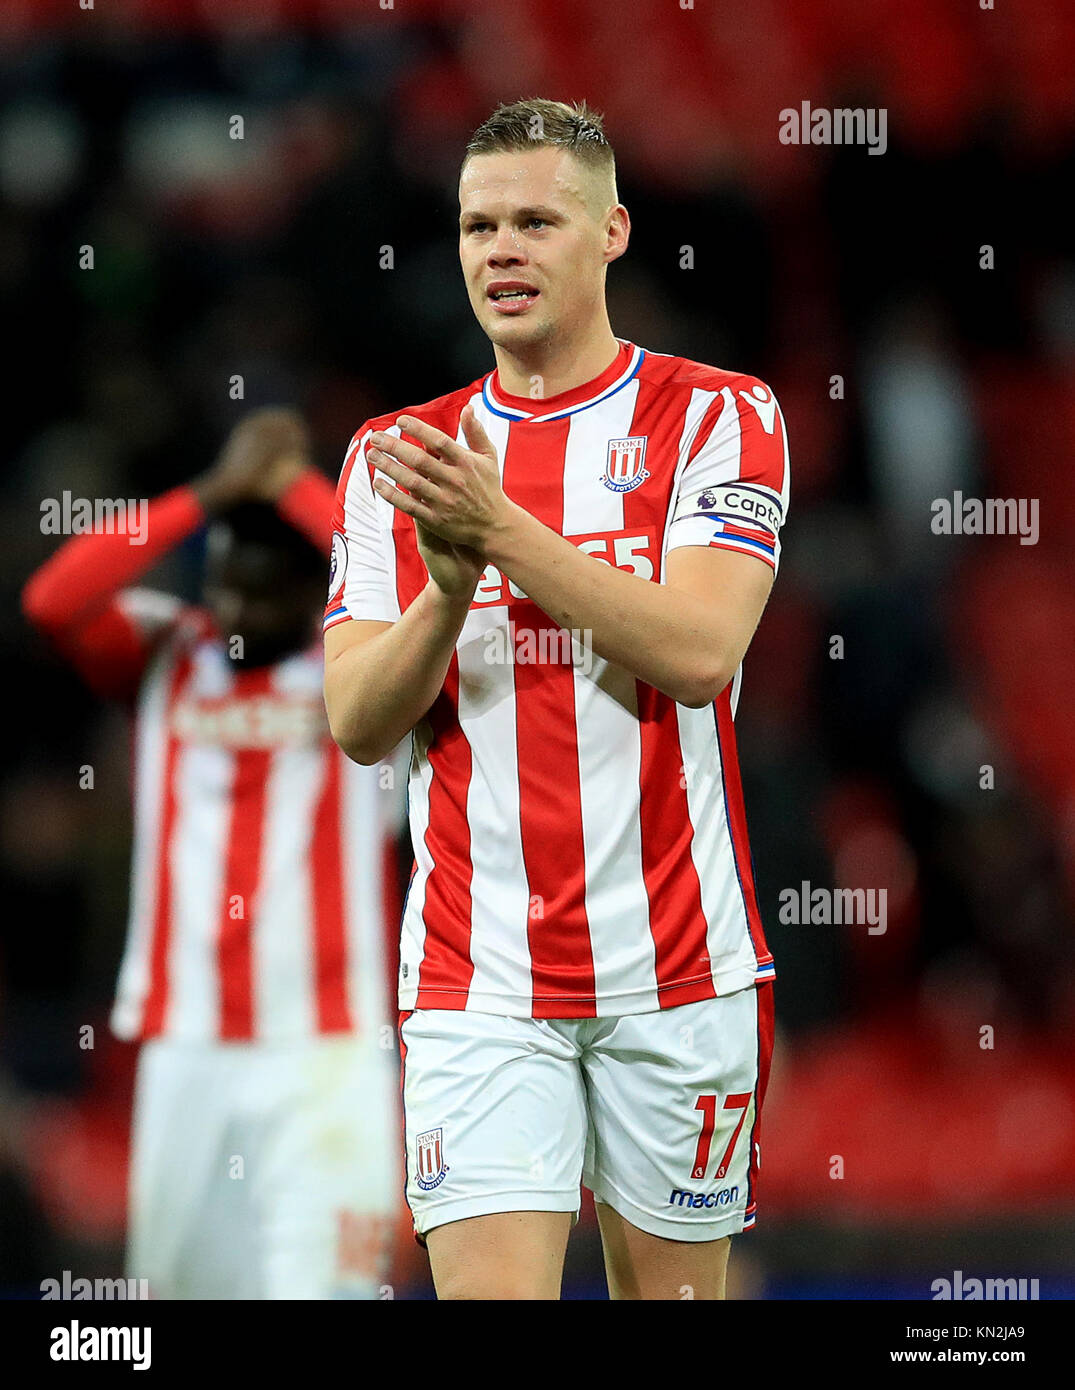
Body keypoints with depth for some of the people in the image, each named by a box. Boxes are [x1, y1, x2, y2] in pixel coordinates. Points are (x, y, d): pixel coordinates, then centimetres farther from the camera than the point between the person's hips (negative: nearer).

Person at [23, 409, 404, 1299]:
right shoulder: (165, 655, 10)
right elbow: (54, 601, -8)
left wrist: (294, 485, -8)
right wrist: (210, 497, -9)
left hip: (326, 1054, -3)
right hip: (185, 1050, 3)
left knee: (315, 1282, -13)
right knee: (182, 1276, 6)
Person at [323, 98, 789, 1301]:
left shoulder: (717, 418, 1)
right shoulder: (397, 456, 9)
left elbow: (697, 651, -14)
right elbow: (358, 723, 2)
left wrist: (503, 532, -22)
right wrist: (450, 583, -16)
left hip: (675, 970, -1)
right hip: (473, 975, 1)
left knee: (670, 1289, 8)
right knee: (489, 1291, -12)